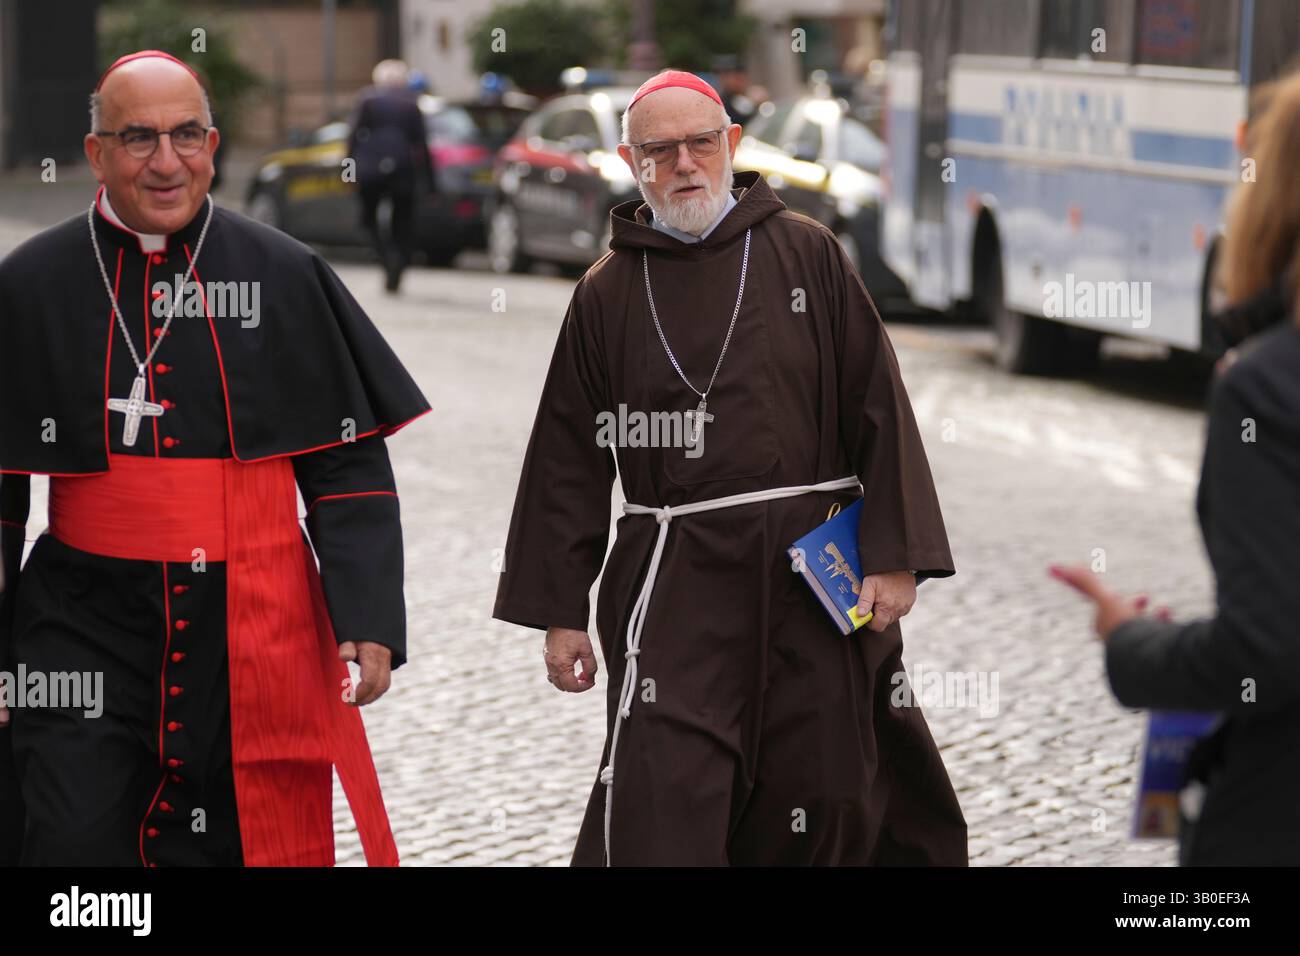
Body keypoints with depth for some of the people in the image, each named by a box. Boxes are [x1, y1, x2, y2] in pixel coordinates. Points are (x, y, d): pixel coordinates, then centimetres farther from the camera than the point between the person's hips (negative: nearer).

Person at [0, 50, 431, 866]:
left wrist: (369, 619, -5)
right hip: (84, 636, 0)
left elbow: (350, 470, 4)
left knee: (235, 844, 5)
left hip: (254, 645, 0)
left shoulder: (287, 278, 2)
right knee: (71, 845, -5)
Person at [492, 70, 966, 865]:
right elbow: (570, 461, 9)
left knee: (824, 800, 8)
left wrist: (895, 557, -5)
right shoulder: (608, 292, 7)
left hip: (814, 576, 0)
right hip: (676, 583, 0)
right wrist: (560, 611, 6)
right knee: (657, 811, -12)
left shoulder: (806, 253, 4)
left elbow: (879, 406, 2)